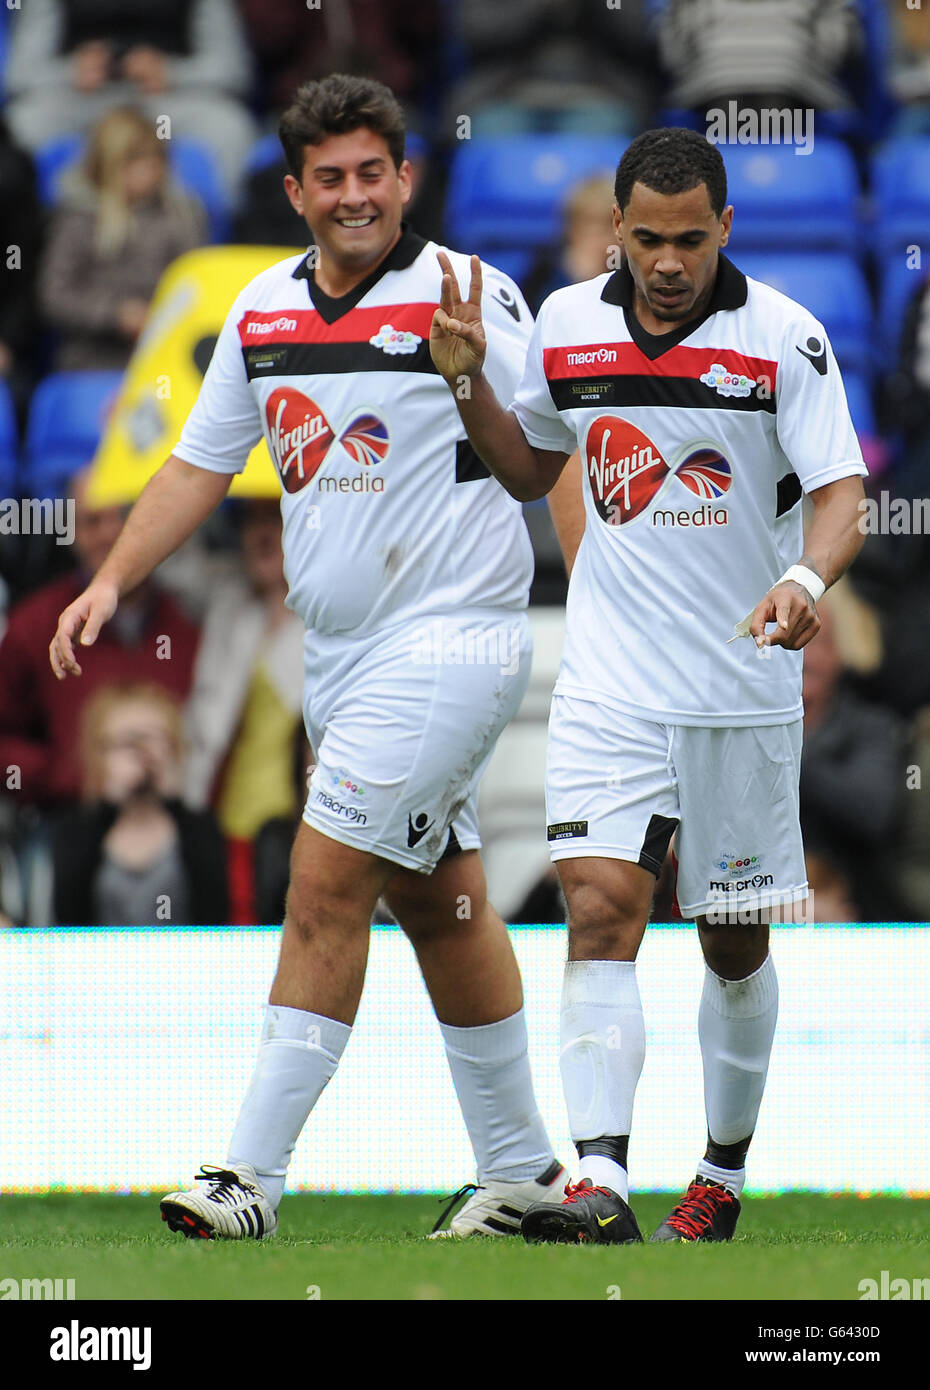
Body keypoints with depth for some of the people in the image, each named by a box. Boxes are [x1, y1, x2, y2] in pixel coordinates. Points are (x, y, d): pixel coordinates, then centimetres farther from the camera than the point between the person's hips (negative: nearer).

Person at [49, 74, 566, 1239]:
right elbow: (200, 464, 18)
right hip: (338, 653, 7)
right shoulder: (264, 312, 10)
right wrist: (111, 582, 8)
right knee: (434, 900, 11)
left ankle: (252, 1178, -12)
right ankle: (521, 1170, 20)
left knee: (325, 885, -12)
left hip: (448, 638, -7)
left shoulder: (466, 301, -9)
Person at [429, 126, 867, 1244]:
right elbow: (529, 471, 18)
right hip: (609, 682, 1)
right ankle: (599, 1182, -23)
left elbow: (841, 493, -13)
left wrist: (805, 579, -33)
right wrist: (467, 382, 1)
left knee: (734, 944, 10)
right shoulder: (566, 324, 2)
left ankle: (724, 1172, 29)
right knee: (600, 909, -15)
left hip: (744, 690, -1)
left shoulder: (782, 336, -9)